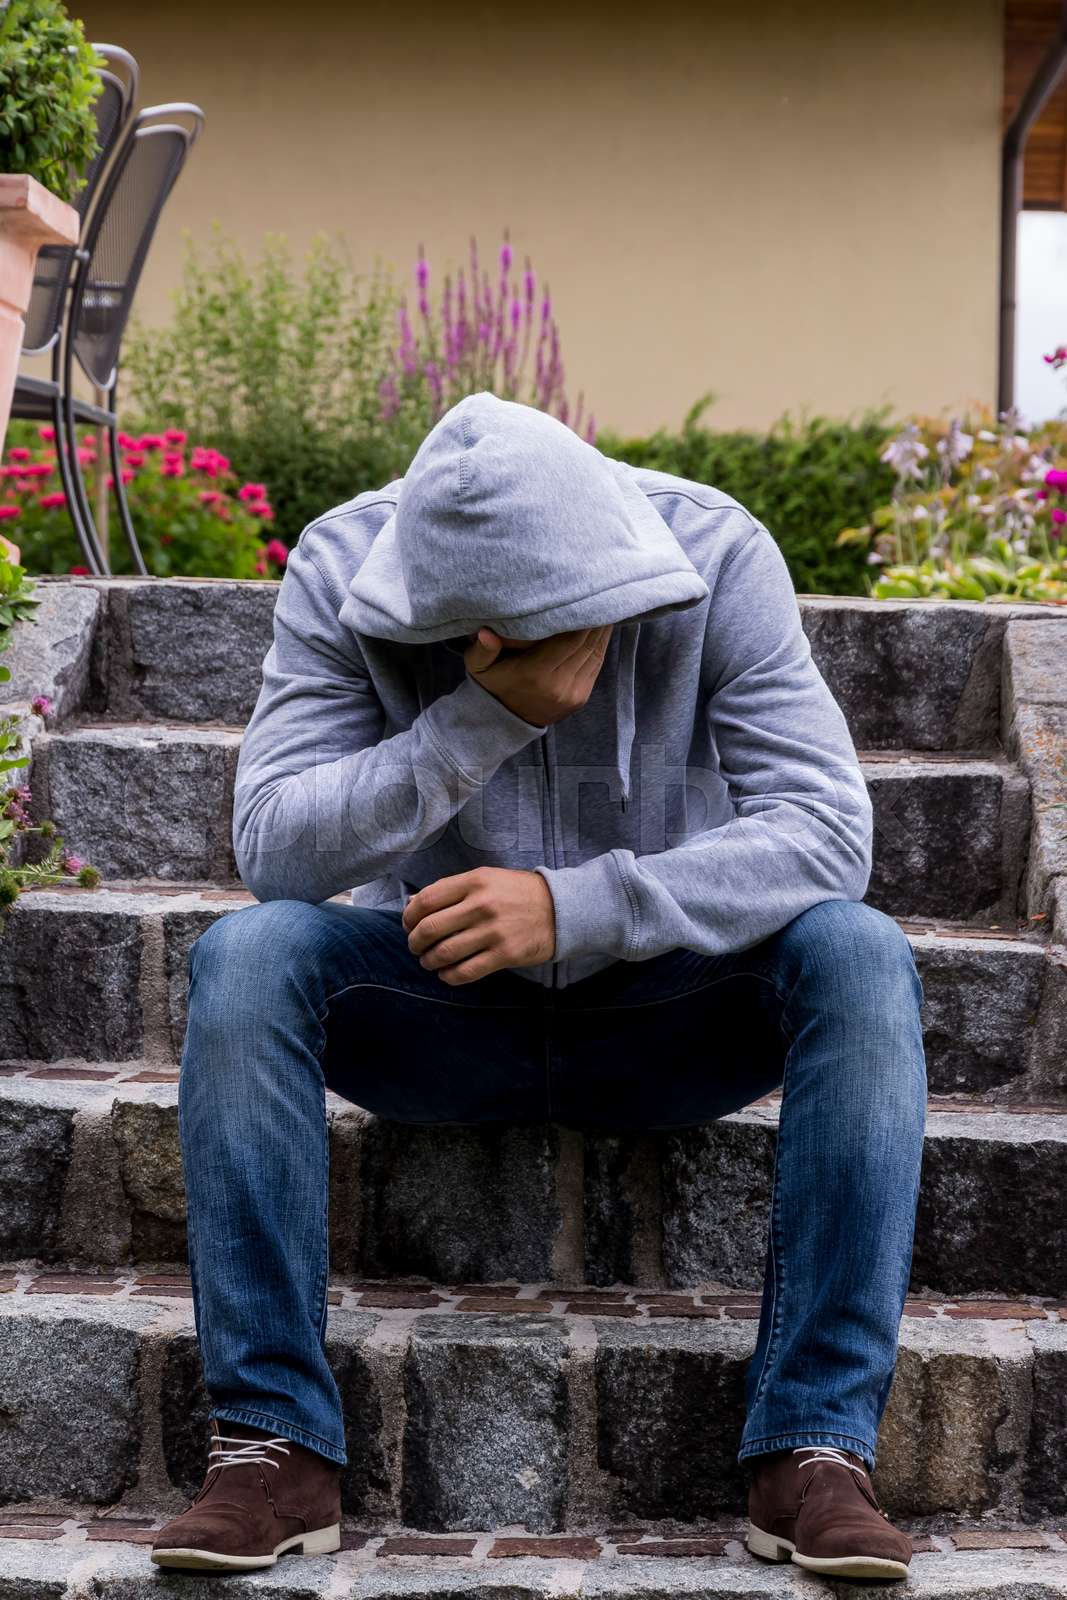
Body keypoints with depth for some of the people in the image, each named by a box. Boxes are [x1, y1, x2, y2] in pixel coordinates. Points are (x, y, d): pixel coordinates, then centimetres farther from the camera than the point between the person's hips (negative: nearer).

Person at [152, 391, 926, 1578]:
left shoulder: (716, 556, -17)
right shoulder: (342, 572, -16)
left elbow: (826, 828, -24)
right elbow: (270, 846, -24)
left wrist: (577, 906, -36)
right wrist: (486, 717, -37)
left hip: (666, 1014, 0)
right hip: (442, 1011, 0)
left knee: (861, 957, -29)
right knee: (243, 955, -28)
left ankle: (816, 1448, -25)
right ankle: (274, 1446, -23)